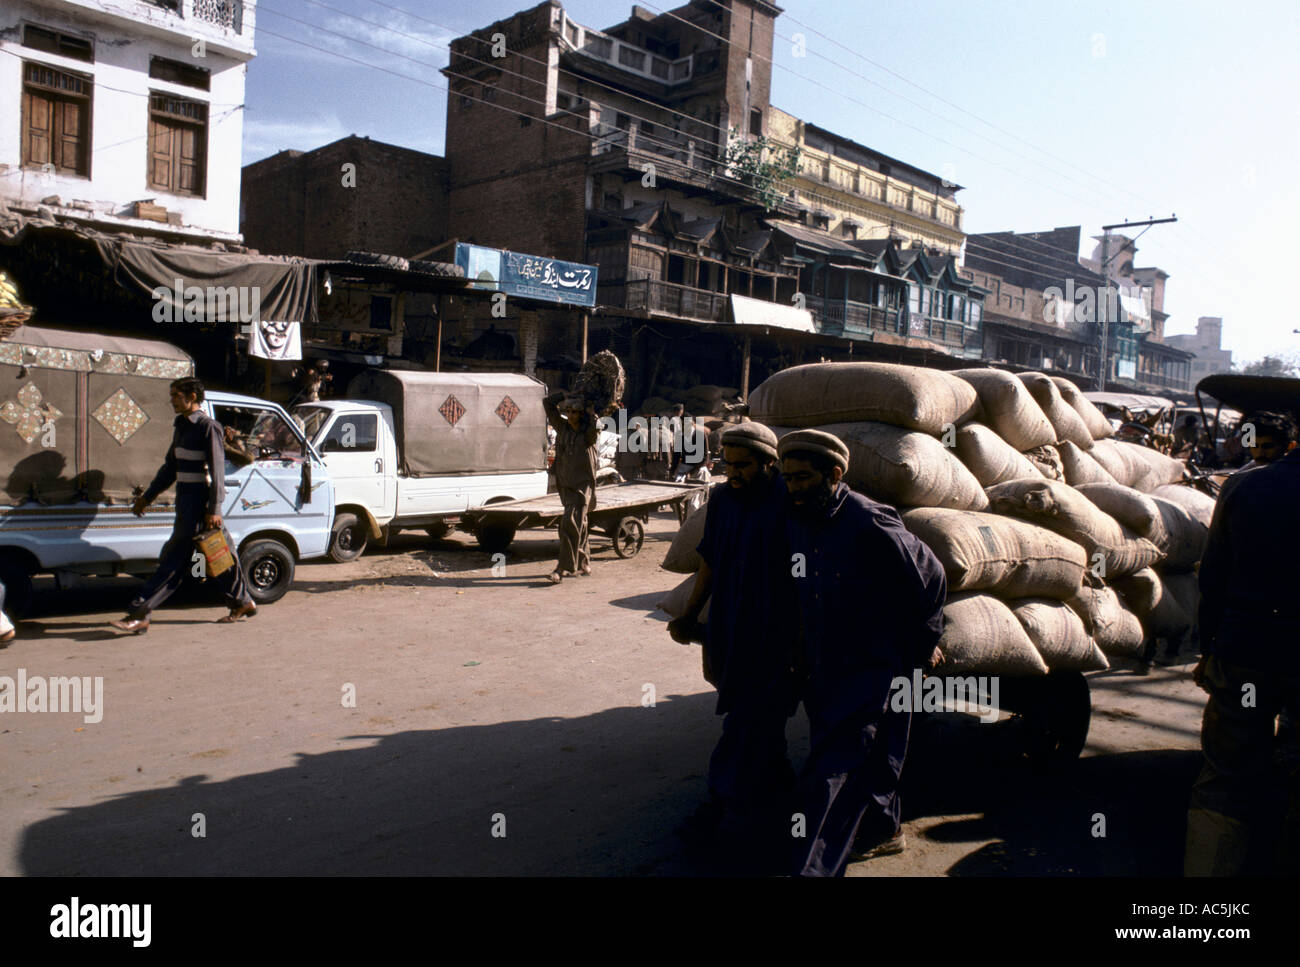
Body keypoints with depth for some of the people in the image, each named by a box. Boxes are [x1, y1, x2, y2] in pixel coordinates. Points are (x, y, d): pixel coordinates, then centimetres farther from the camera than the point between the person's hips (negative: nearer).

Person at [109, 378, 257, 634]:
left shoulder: (208, 427, -11)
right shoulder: (181, 427, 17)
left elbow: (217, 471, -16)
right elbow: (170, 467, 24)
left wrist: (214, 509, -21)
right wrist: (147, 496, 22)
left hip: (199, 501, -9)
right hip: (185, 500, 9)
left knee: (175, 558, -8)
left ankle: (139, 614, -8)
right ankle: (243, 603, 22)